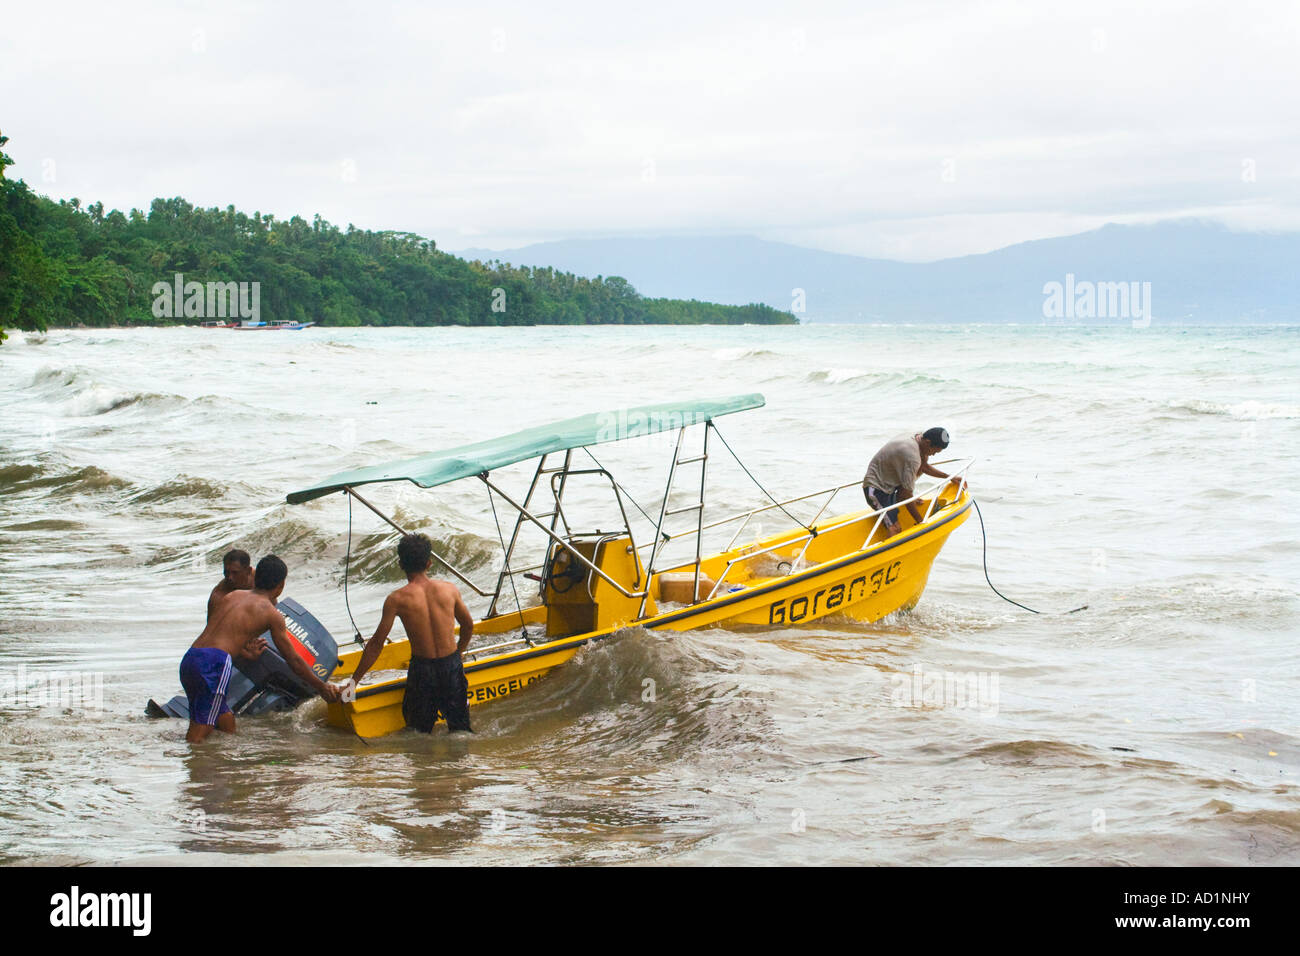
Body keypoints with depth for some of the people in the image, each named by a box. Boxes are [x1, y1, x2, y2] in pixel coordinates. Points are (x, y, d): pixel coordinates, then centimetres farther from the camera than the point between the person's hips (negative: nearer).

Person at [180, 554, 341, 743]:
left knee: (227, 723, 14)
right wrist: (322, 687, 23)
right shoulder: (272, 614, 6)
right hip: (214, 663, -7)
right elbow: (294, 660, 12)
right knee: (199, 735, -11)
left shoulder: (232, 596, 22)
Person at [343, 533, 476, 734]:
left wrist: (354, 680, 1)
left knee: (420, 732, 13)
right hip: (452, 666, 2)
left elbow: (376, 644, -7)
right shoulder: (449, 590, -2)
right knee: (460, 730, 14)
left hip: (422, 669, -2)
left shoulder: (397, 599, -11)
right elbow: (468, 626, 13)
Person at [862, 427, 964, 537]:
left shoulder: (911, 439, 1)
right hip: (876, 488, -10)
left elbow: (924, 467, 23)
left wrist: (949, 477, 19)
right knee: (895, 529, -20)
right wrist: (921, 522, -17)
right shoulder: (912, 457, -28)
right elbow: (907, 494, -24)